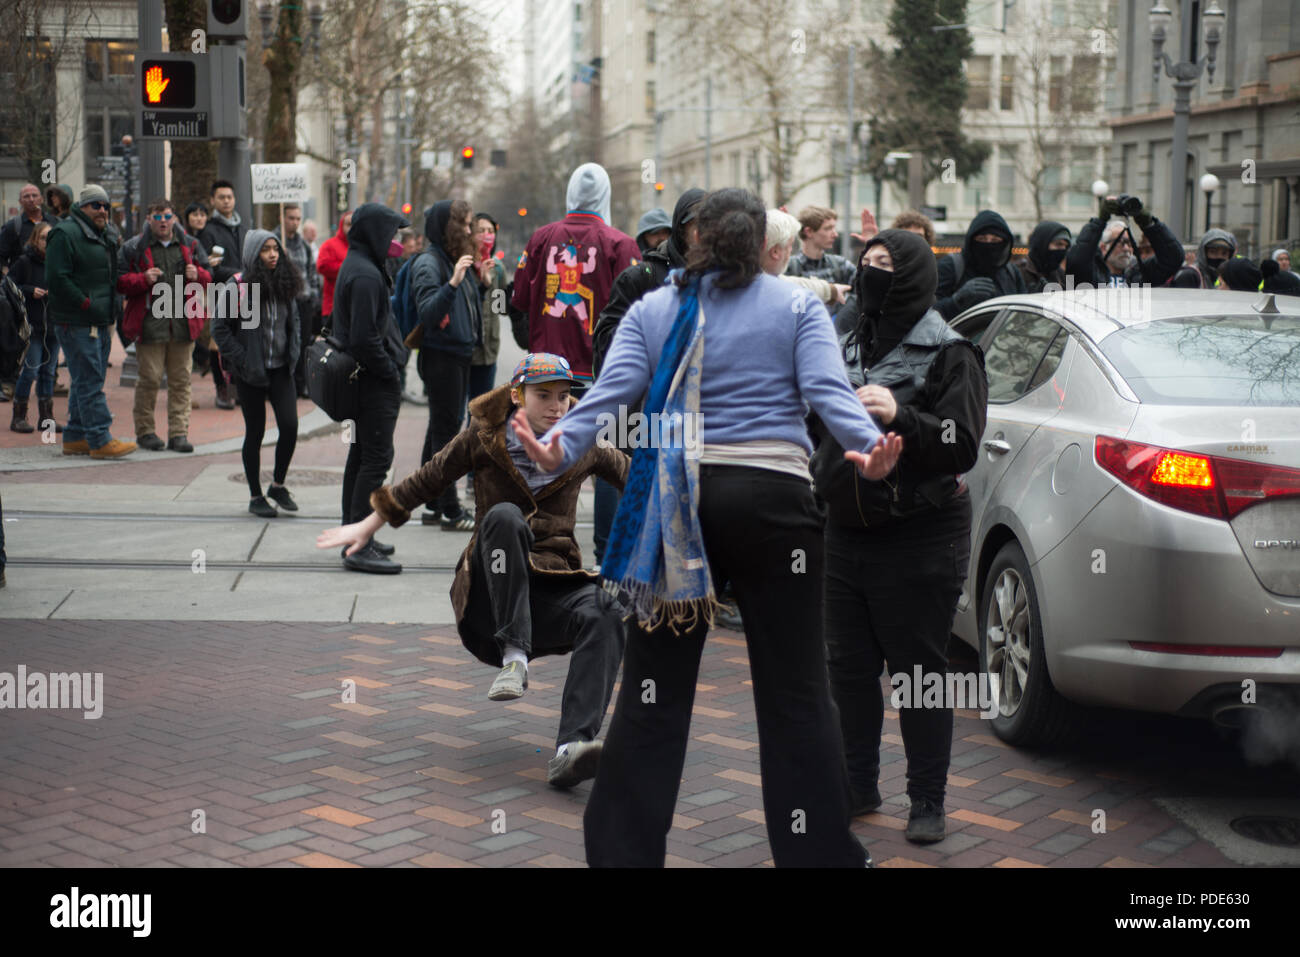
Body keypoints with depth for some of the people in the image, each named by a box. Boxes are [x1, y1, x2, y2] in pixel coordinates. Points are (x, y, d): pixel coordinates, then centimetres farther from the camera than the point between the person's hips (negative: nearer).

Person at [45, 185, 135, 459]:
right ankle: (100, 440, -11)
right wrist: (87, 304, -17)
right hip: (76, 323, -9)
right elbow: (57, 279, -17)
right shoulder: (65, 235, -10)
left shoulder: (106, 238, 19)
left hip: (100, 323, 9)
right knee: (90, 382, -10)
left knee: (86, 382, 12)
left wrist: (112, 309, 14)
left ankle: (75, 437, 18)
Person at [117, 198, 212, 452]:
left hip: (184, 324, 3)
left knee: (181, 379, 3)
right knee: (149, 379, -1)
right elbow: (120, 281, 1)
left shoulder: (190, 245, 13)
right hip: (149, 324, -3)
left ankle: (179, 433, 7)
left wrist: (197, 275, -5)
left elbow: (209, 278, 17)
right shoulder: (134, 247, 3)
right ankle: (144, 431, 11)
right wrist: (144, 279, -15)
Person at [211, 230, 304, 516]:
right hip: (251, 373, -4)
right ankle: (255, 496, 16)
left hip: (280, 369, 4)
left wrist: (294, 352, 6)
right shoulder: (238, 285, -10)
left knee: (290, 426, -6)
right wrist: (240, 359, -12)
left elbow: (294, 320, 18)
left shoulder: (285, 283, 5)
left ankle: (278, 485, 15)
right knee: (255, 432, 4)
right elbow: (219, 327, -8)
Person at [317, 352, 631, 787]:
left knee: (606, 614, -34)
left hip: (554, 588, 2)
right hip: (489, 596, -1)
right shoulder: (486, 438, 5)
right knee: (504, 515, -33)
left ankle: (570, 749, -47)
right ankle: (513, 656, -35)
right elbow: (427, 480, 14)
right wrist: (368, 525, 18)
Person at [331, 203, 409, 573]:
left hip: (366, 379, 11)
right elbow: (364, 337, -24)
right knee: (376, 458, -10)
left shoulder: (357, 266, 15)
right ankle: (359, 546, -9)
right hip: (375, 381, -11)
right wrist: (389, 370, -14)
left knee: (361, 456, 16)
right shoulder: (365, 274, -18)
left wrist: (392, 362, 15)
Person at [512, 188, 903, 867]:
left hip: (677, 505, 1)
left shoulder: (652, 310, 9)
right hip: (772, 498, -1)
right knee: (794, 692, 5)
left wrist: (560, 449, -18)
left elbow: (612, 391, -7)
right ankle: (816, 847, 9)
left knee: (654, 692, 9)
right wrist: (868, 448, -23)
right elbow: (828, 389, -11)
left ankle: (626, 849, 13)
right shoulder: (798, 307, 6)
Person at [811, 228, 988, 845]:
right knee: (849, 666, 12)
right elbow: (820, 430, 24)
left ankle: (927, 803, 11)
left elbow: (962, 447, -16)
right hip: (846, 533, 6)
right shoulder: (850, 346, 13)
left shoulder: (949, 354, -7)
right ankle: (859, 786, 26)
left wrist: (900, 417, -27)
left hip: (919, 539, -6)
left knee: (918, 671, 0)